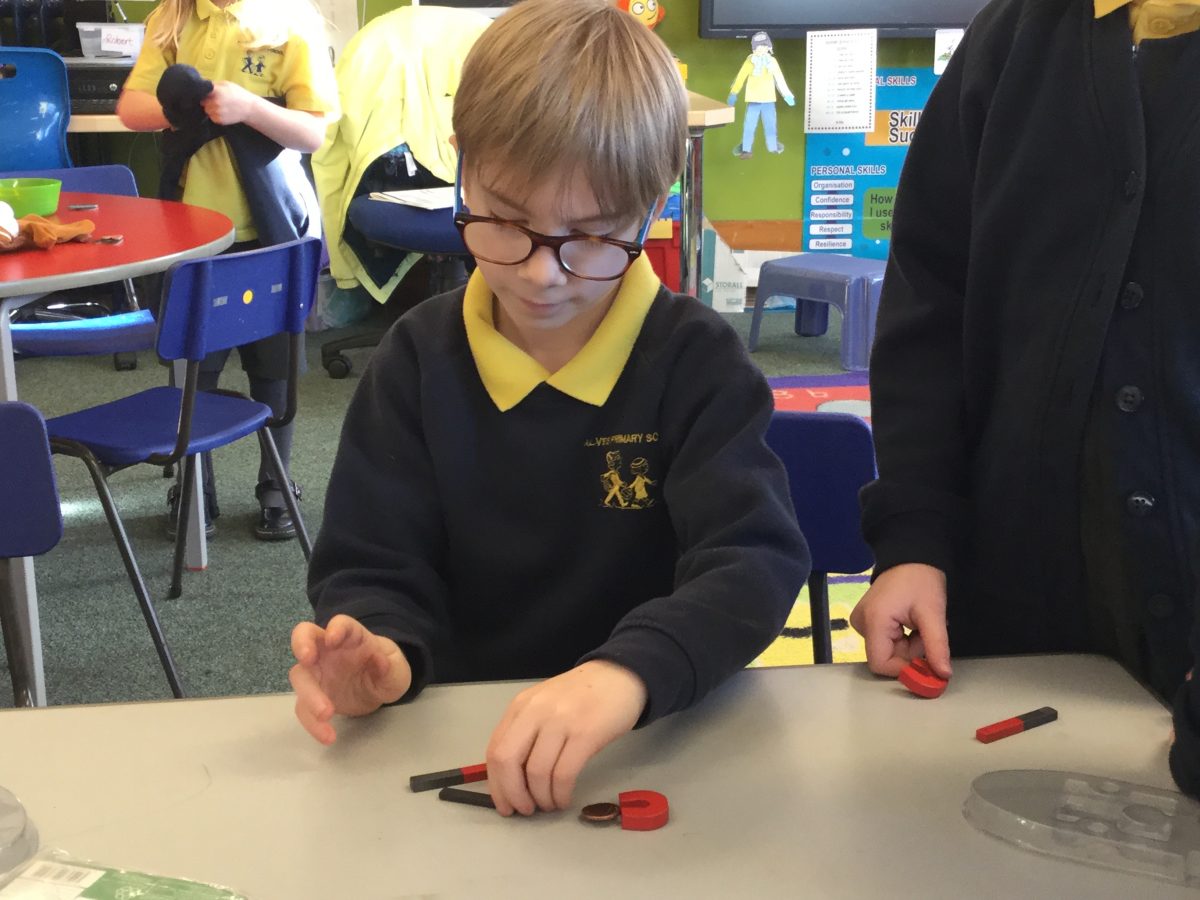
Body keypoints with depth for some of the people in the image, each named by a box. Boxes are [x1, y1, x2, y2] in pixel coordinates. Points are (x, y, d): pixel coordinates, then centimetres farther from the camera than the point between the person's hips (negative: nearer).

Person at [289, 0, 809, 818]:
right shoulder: (419, 360, 2)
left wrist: (629, 671, -35)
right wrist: (378, 649, -21)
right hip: (464, 740, 2)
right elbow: (375, 569, 2)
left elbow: (756, 562, -16)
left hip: (660, 740, -1)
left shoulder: (699, 362, -5)